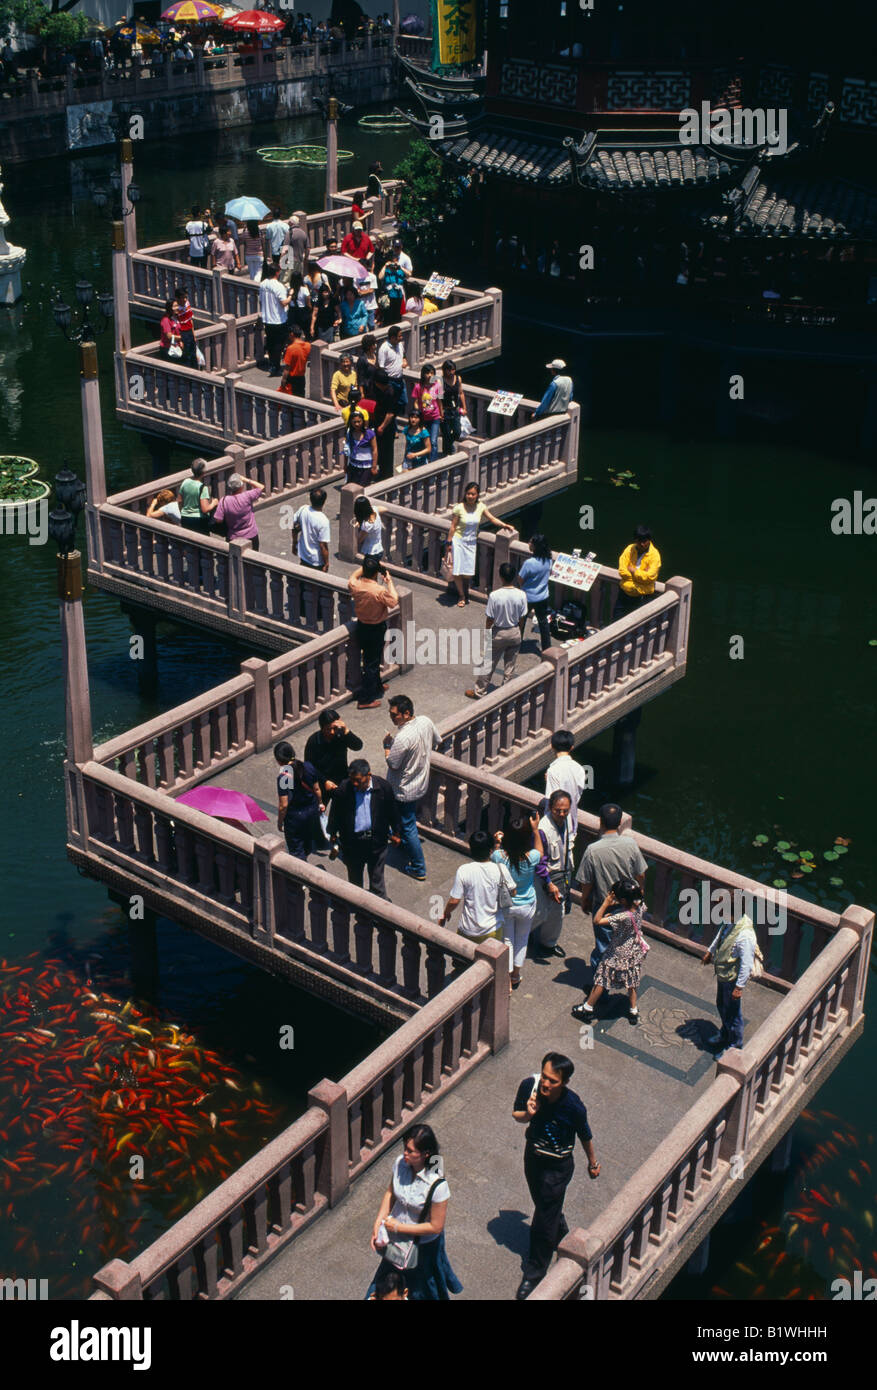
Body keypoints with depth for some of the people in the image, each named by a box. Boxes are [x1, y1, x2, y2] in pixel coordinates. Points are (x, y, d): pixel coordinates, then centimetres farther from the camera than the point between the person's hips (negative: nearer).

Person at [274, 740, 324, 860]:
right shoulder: (309, 767, -11)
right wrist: (318, 804, 19)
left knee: (296, 851, 13)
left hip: (294, 816, -6)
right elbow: (316, 789, 1)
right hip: (312, 809, 6)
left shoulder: (283, 777, -25)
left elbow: (283, 805, -21)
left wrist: (280, 822, -6)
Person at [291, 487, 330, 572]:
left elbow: (295, 528, 3)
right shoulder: (323, 521, -29)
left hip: (303, 555, 5)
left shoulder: (302, 510, -12)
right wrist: (326, 564, -12)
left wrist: (294, 545, 20)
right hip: (316, 561, -5)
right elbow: (323, 546, -25)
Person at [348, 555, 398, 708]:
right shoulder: (380, 591, -30)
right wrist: (389, 582, -8)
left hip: (361, 626, 6)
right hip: (376, 629, -6)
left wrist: (364, 567, 11)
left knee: (371, 659, 24)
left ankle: (377, 687, 44)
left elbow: (352, 577, 12)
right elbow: (394, 602, -13)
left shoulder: (355, 586, -13)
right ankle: (365, 699, 10)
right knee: (372, 663, 5)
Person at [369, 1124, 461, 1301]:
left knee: (419, 1290, 23)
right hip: (397, 1240, 4)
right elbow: (390, 1193, -1)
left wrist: (398, 1227, -21)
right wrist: (378, 1224, -10)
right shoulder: (400, 1164, -20)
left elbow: (436, 1227, -26)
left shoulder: (437, 1186, -36)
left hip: (424, 1245, -4)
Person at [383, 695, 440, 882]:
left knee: (408, 826, 8)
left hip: (405, 789, -8)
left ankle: (418, 869, 18)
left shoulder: (403, 738, -36)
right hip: (422, 781, 8)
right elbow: (437, 742, 7)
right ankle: (405, 842, 57)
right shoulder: (425, 722, -11)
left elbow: (392, 764, -24)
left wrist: (387, 745, -9)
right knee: (409, 818, 32)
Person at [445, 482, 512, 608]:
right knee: (457, 571, -2)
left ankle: (465, 591, 35)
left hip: (471, 542, 3)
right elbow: (453, 526, -10)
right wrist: (449, 542, -9)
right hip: (458, 541, -3)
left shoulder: (480, 506, -4)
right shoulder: (459, 508, -15)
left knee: (468, 572, 7)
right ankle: (462, 596, 18)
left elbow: (492, 519, 2)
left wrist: (503, 525, -13)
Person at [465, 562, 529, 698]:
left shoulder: (495, 595, -23)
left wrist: (487, 631, 4)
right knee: (510, 666, 17)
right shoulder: (521, 595, -15)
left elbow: (489, 619, -15)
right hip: (514, 633, 2)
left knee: (489, 664, 12)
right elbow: (522, 618, -4)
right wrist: (517, 630, 14)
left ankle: (479, 692, 23)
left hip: (498, 634, -2)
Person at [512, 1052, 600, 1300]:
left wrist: (593, 1163, 6)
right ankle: (562, 1236, 61)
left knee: (544, 1218, 6)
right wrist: (527, 1114, -28)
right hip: (532, 1155, 4)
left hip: (557, 1165, -4)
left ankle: (534, 1273, 29)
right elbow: (516, 1114, -4)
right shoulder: (529, 1086, -24)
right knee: (544, 1204, 28)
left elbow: (585, 1136, -10)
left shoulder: (574, 1107, -31)